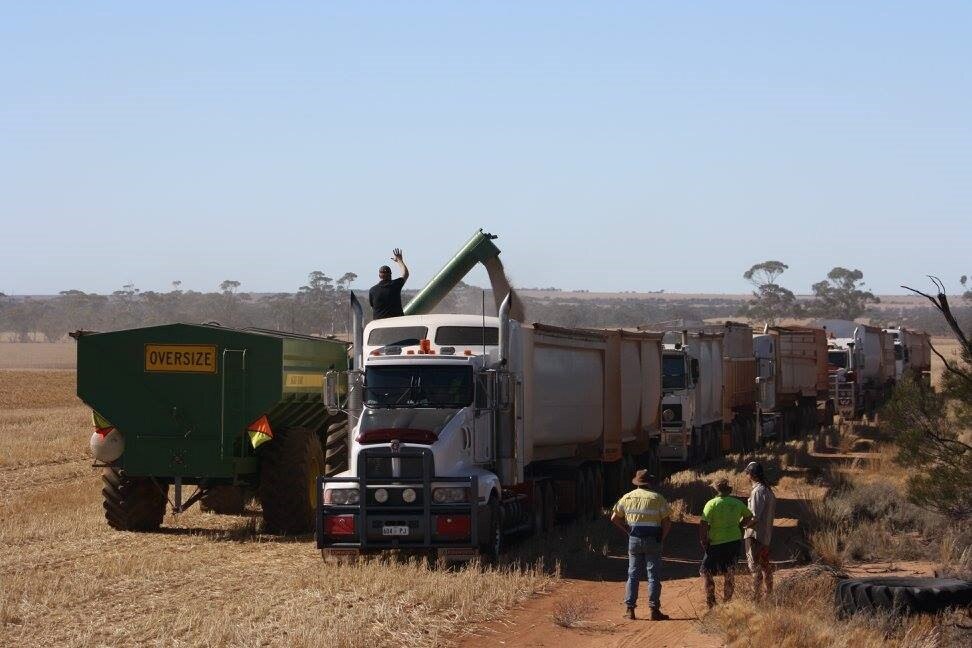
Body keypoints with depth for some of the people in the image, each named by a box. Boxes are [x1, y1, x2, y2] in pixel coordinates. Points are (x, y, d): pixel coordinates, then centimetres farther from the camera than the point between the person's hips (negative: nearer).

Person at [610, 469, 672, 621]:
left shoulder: (627, 498, 5)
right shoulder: (657, 498, -5)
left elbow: (614, 518, 8)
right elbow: (667, 522, -8)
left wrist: (628, 530, 13)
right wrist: (661, 539, 3)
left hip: (634, 540, 3)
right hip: (653, 540, -3)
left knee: (633, 575, 9)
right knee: (654, 575, 1)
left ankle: (630, 609, 6)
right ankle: (654, 610, -2)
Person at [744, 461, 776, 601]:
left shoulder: (758, 491, -19)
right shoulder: (768, 490, 10)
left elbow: (754, 517, -22)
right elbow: (773, 513, 16)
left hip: (755, 534, -9)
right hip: (766, 534, 9)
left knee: (755, 566, -5)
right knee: (765, 564, 19)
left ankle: (756, 597, -5)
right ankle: (769, 594, 28)